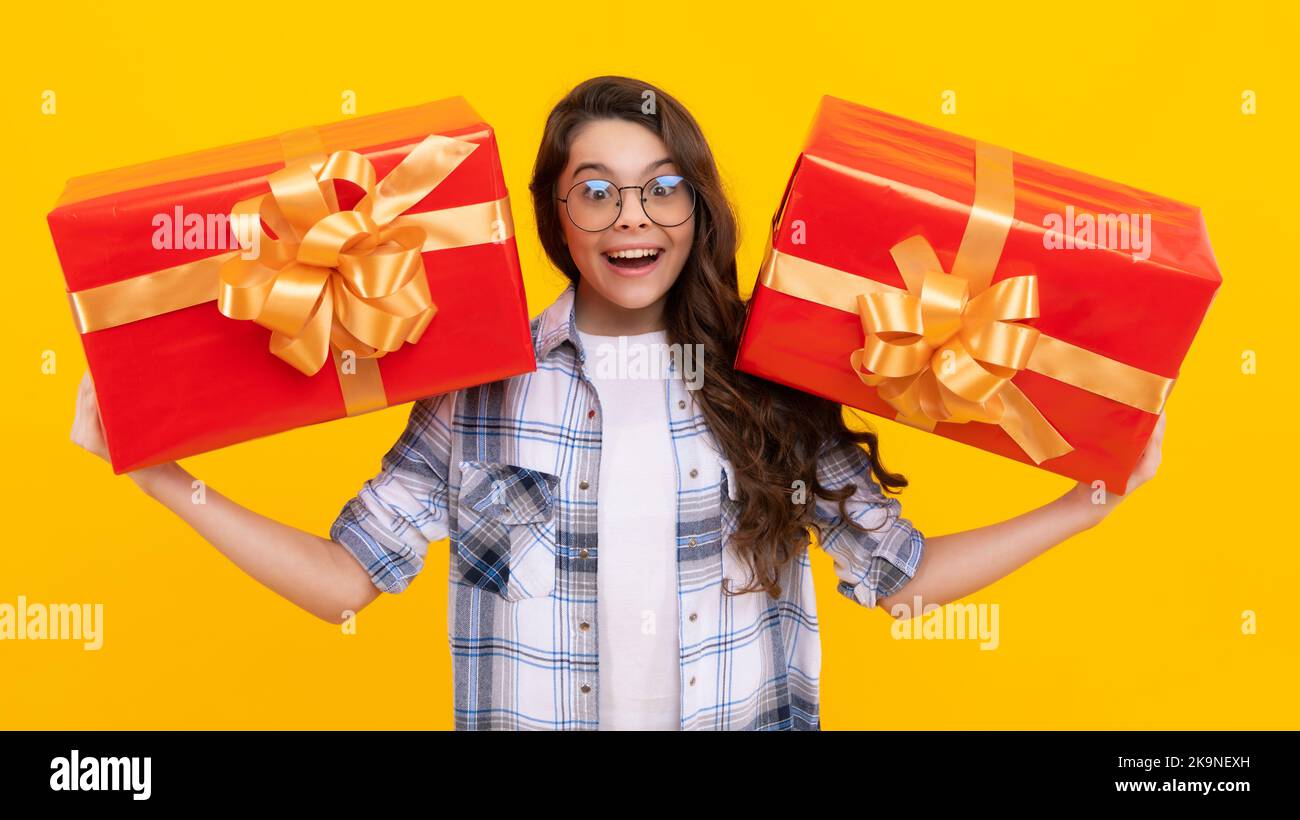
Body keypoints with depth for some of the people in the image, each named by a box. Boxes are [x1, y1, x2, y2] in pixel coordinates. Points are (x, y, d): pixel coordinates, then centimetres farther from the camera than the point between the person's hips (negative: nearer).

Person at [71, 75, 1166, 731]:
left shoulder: (778, 389, -4)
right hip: (533, 712, 0)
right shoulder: (481, 387, -6)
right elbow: (345, 578, -6)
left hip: (742, 713, 1)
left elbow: (903, 576, -1)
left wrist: (1087, 501, -5)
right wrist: (163, 477, -12)